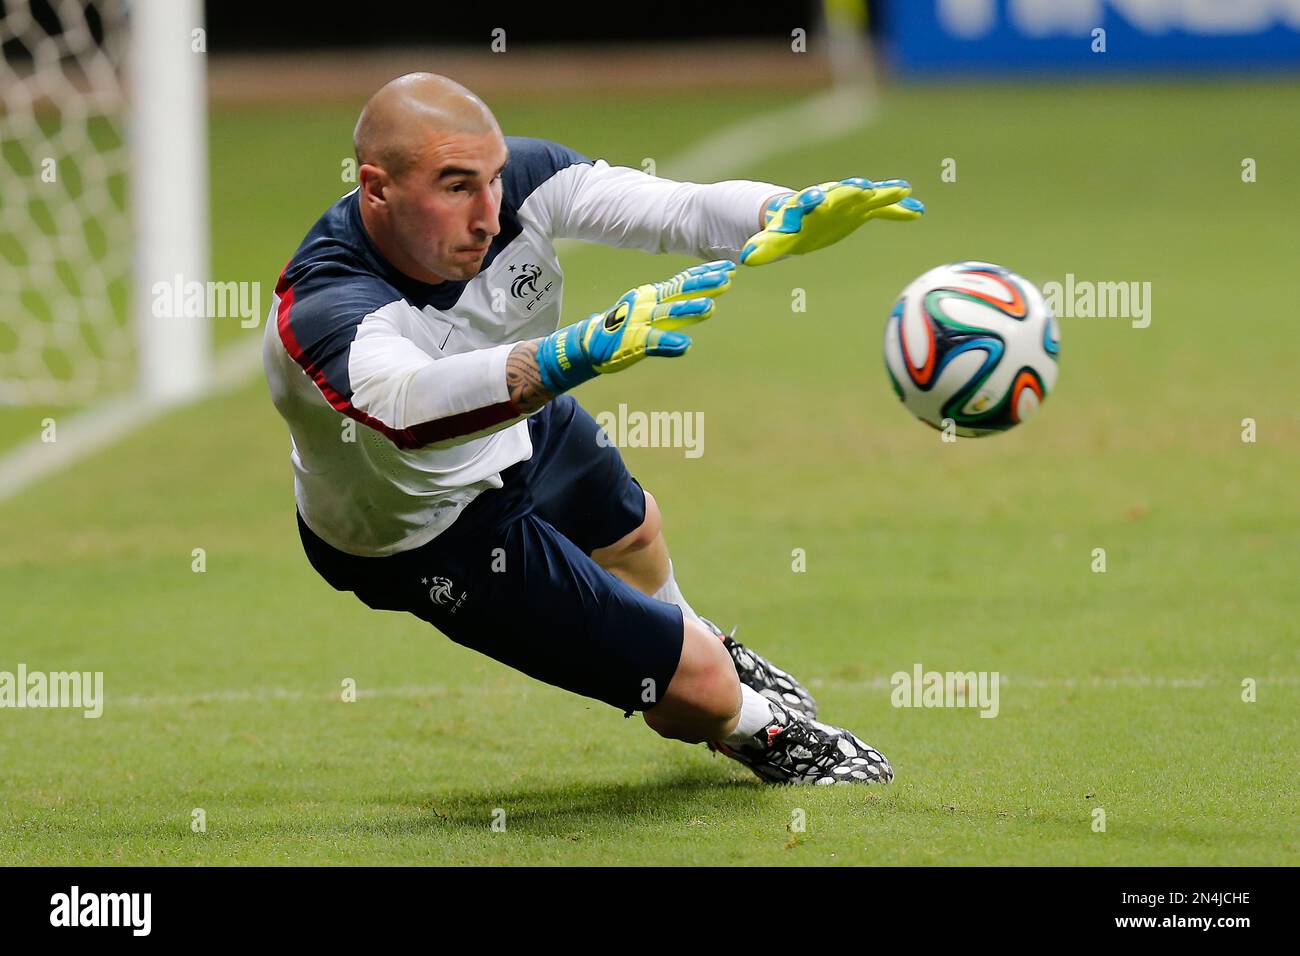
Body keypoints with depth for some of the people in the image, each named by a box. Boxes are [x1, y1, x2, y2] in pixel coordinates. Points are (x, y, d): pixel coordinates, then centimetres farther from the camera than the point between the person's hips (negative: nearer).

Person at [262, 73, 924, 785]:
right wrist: (589, 349, -78)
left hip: (524, 432, 6)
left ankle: (699, 647, 73)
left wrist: (787, 217, -54)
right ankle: (763, 731, 36)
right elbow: (411, 403, -64)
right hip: (433, 538, -6)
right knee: (699, 689, -1)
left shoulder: (519, 178, -27)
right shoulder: (319, 311, -44)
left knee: (630, 528, 37)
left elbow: (683, 209, -32)